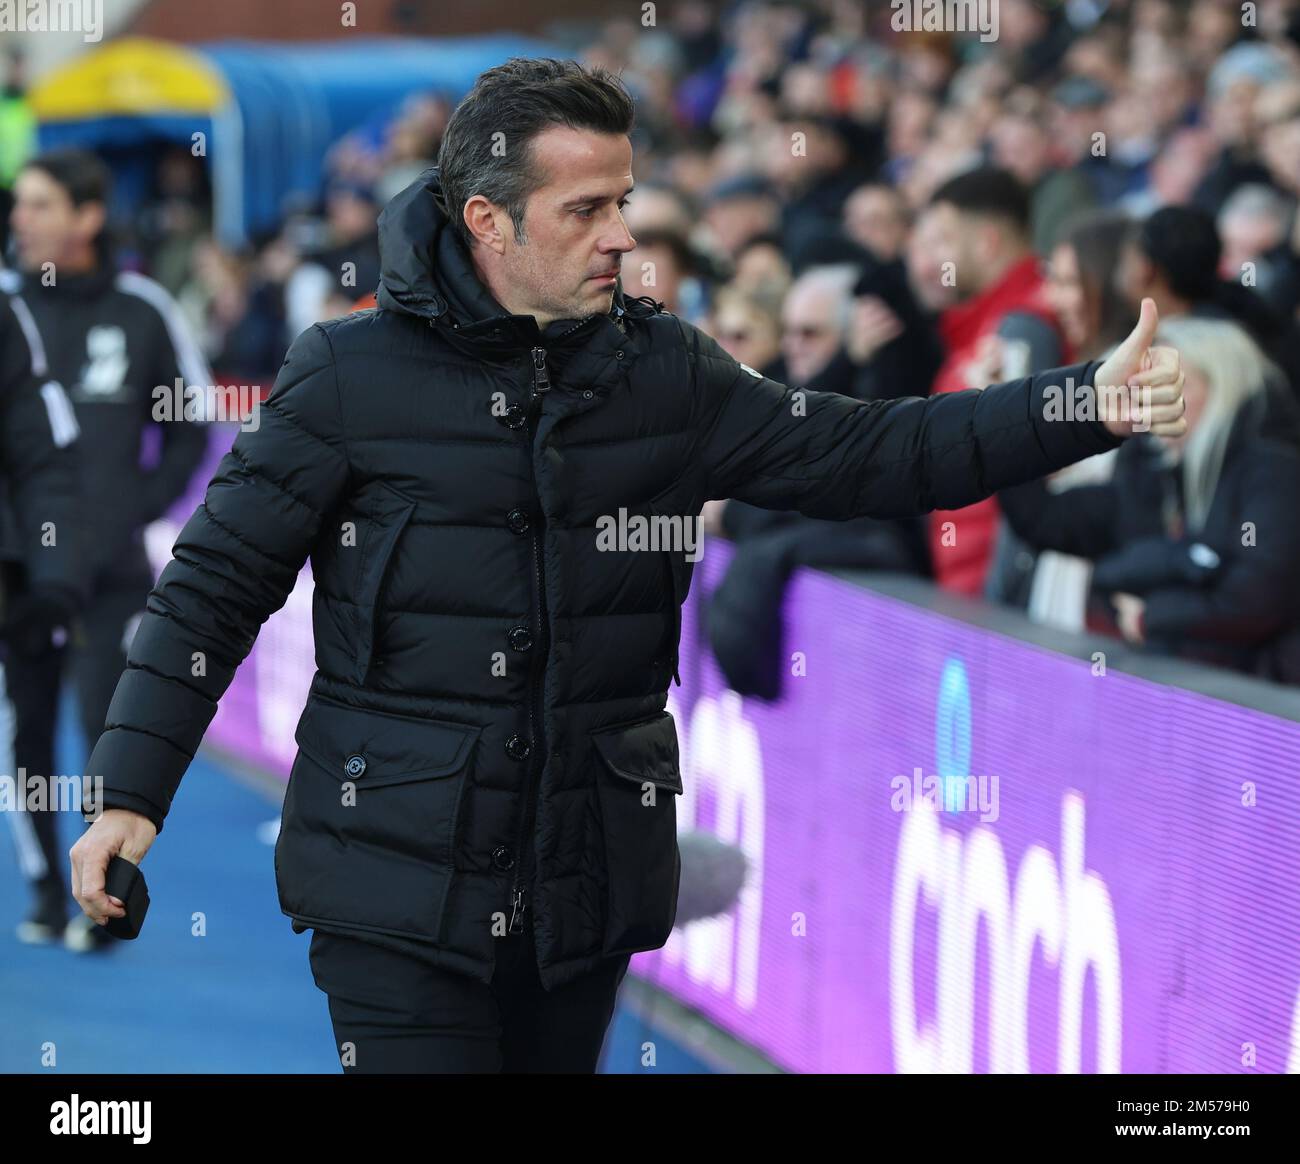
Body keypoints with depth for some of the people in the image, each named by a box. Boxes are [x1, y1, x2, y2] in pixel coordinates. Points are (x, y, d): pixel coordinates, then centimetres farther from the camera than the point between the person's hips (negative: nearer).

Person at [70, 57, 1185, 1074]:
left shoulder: (663, 370, 6)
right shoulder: (350, 374, -4)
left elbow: (857, 454, 4)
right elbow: (216, 581, -1)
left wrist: (1088, 406, -6)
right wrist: (129, 790, -7)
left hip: (588, 889, 4)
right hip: (397, 885, -4)